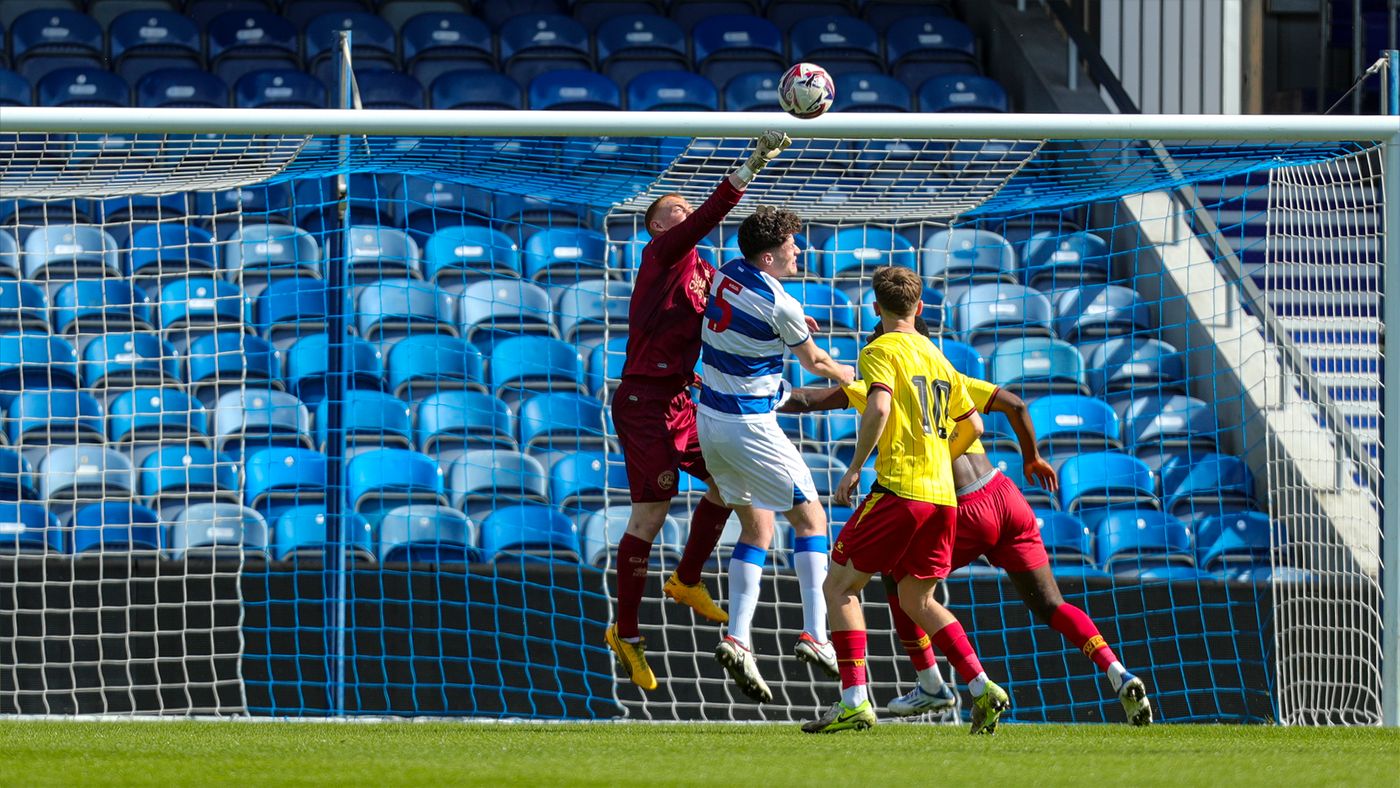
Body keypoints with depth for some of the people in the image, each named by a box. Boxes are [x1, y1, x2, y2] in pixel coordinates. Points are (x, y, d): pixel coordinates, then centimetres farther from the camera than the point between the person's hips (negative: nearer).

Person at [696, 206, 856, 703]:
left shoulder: (728, 274, 4)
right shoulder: (780, 306, -17)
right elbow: (815, 363, 1)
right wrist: (849, 376, 20)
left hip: (710, 419, 8)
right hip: (750, 427, -8)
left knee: (757, 528, 13)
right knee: (811, 517, 3)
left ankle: (737, 639, -1)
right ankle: (815, 635, -6)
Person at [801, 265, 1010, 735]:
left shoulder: (881, 351, -2)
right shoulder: (937, 357, 19)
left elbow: (878, 408, -20)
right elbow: (972, 426, 22)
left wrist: (854, 468, -14)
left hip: (899, 489, -7)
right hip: (942, 494, 7)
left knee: (840, 586, 2)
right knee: (917, 600, 18)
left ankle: (854, 701, -9)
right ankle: (982, 688, 2)